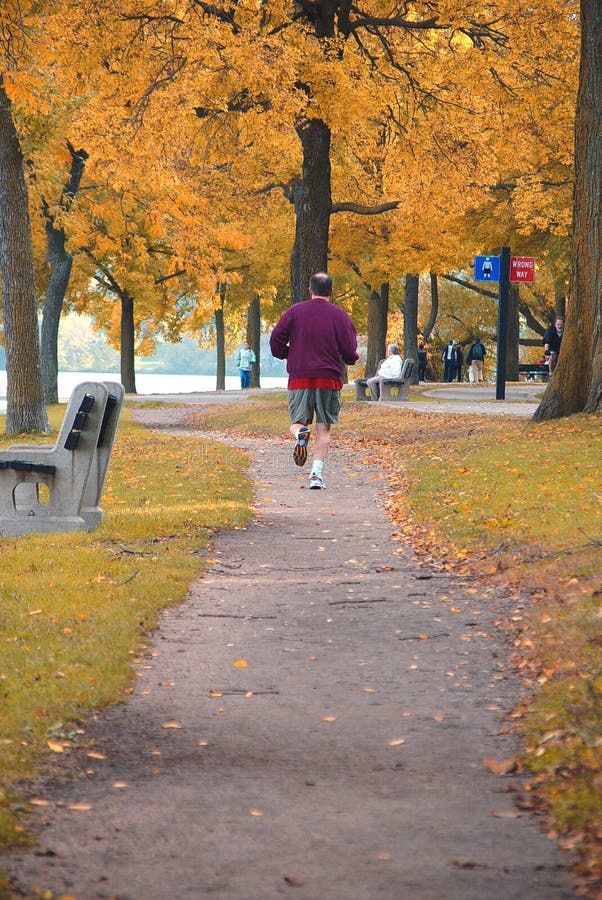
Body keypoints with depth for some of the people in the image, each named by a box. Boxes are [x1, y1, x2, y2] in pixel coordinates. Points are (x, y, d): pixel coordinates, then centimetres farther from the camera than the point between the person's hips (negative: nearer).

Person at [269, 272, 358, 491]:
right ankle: (316, 474, -7)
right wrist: (353, 358, 22)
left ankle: (300, 434, -28)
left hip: (299, 378, 0)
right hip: (329, 379, 0)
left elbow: (276, 341, -1)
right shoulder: (339, 315, 1)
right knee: (324, 428, 6)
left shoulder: (294, 312, 4)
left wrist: (289, 355, 18)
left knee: (297, 423, 9)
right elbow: (350, 353, -2)